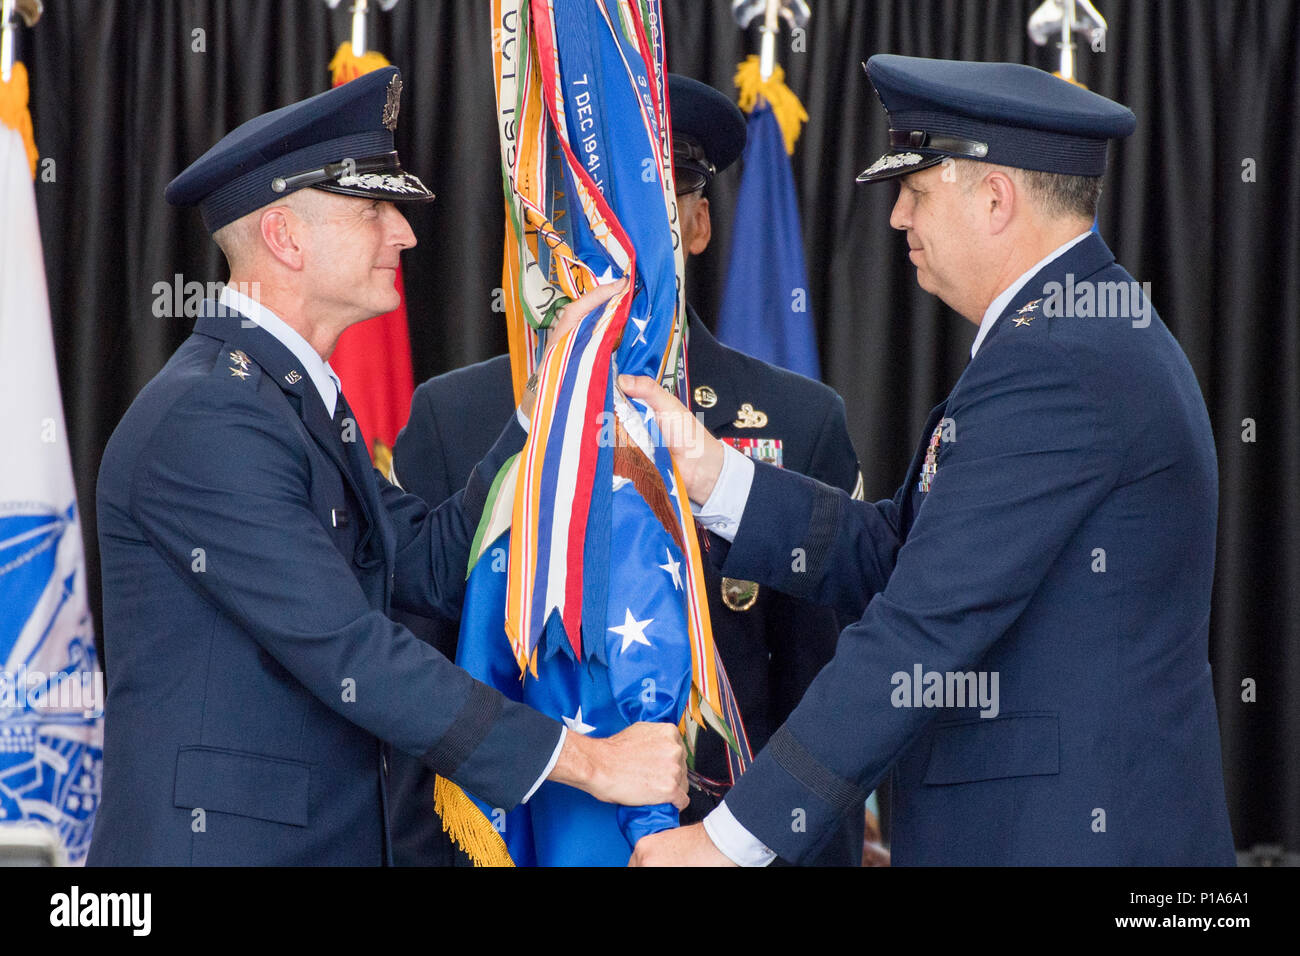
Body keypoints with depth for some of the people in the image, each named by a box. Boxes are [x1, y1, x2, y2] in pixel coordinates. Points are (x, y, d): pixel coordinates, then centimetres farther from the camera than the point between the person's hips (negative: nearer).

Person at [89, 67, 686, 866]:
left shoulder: (297, 397, 14)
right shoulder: (207, 416, -18)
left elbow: (439, 566, 9)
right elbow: (347, 653, -23)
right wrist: (586, 761, -20)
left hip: (331, 838, 9)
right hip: (217, 841, -9)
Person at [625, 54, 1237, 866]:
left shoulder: (1051, 365, -18)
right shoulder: (1102, 333, 14)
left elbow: (923, 627, -22)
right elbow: (892, 554, 11)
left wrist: (732, 838, -20)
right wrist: (708, 471, 3)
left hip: (1062, 836, -9)